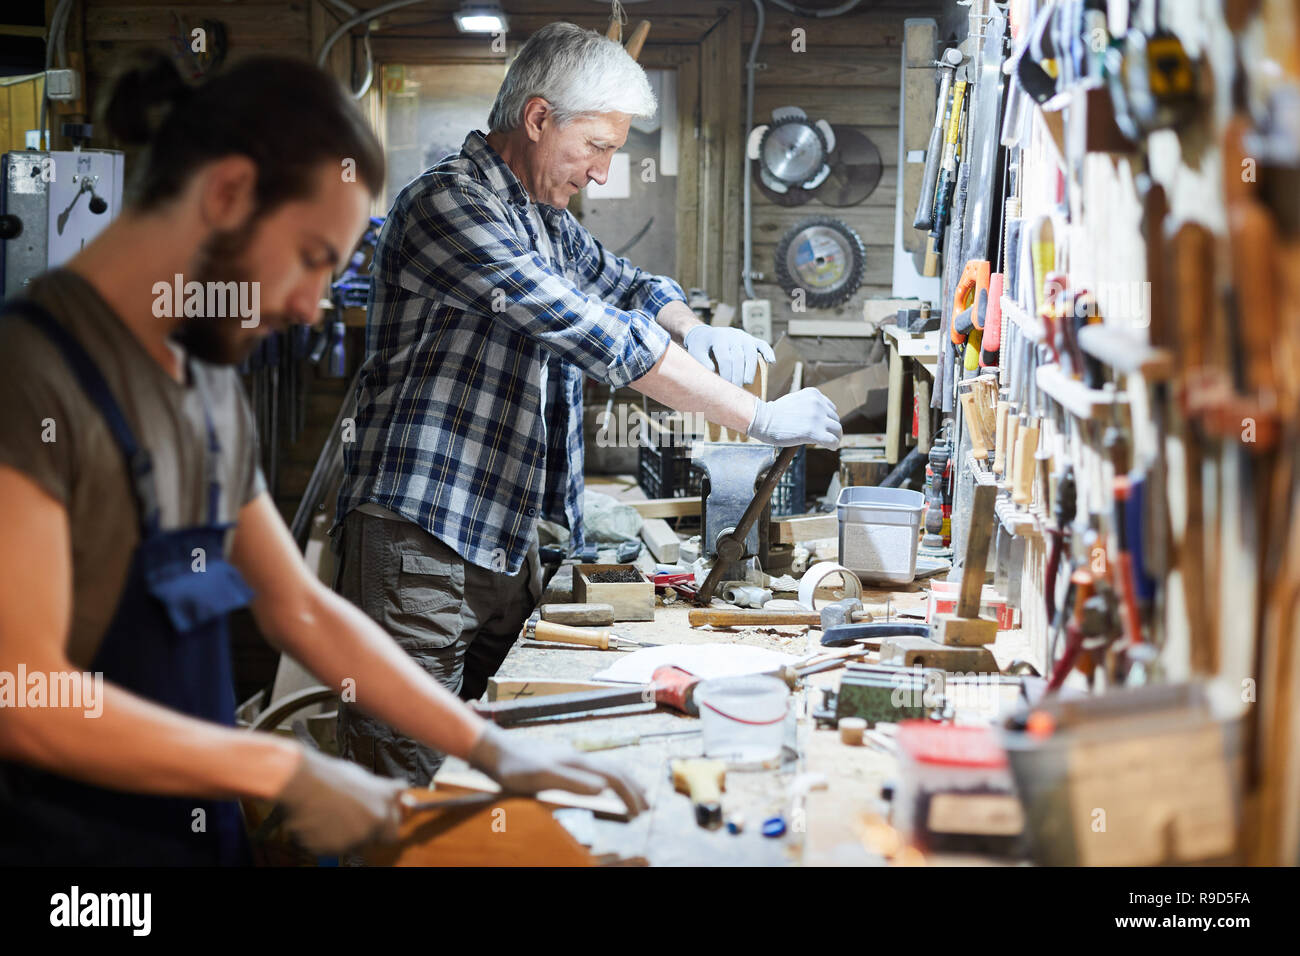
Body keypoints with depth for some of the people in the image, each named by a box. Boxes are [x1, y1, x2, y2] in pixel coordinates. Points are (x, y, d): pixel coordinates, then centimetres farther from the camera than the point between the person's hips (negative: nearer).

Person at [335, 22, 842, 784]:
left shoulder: (546, 222, 16)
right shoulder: (449, 205, -14)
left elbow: (626, 283, 31)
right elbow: (596, 334, -21)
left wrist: (691, 333, 4)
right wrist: (761, 419, -18)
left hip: (505, 542, 9)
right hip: (419, 541, -9)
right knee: (407, 789, -7)